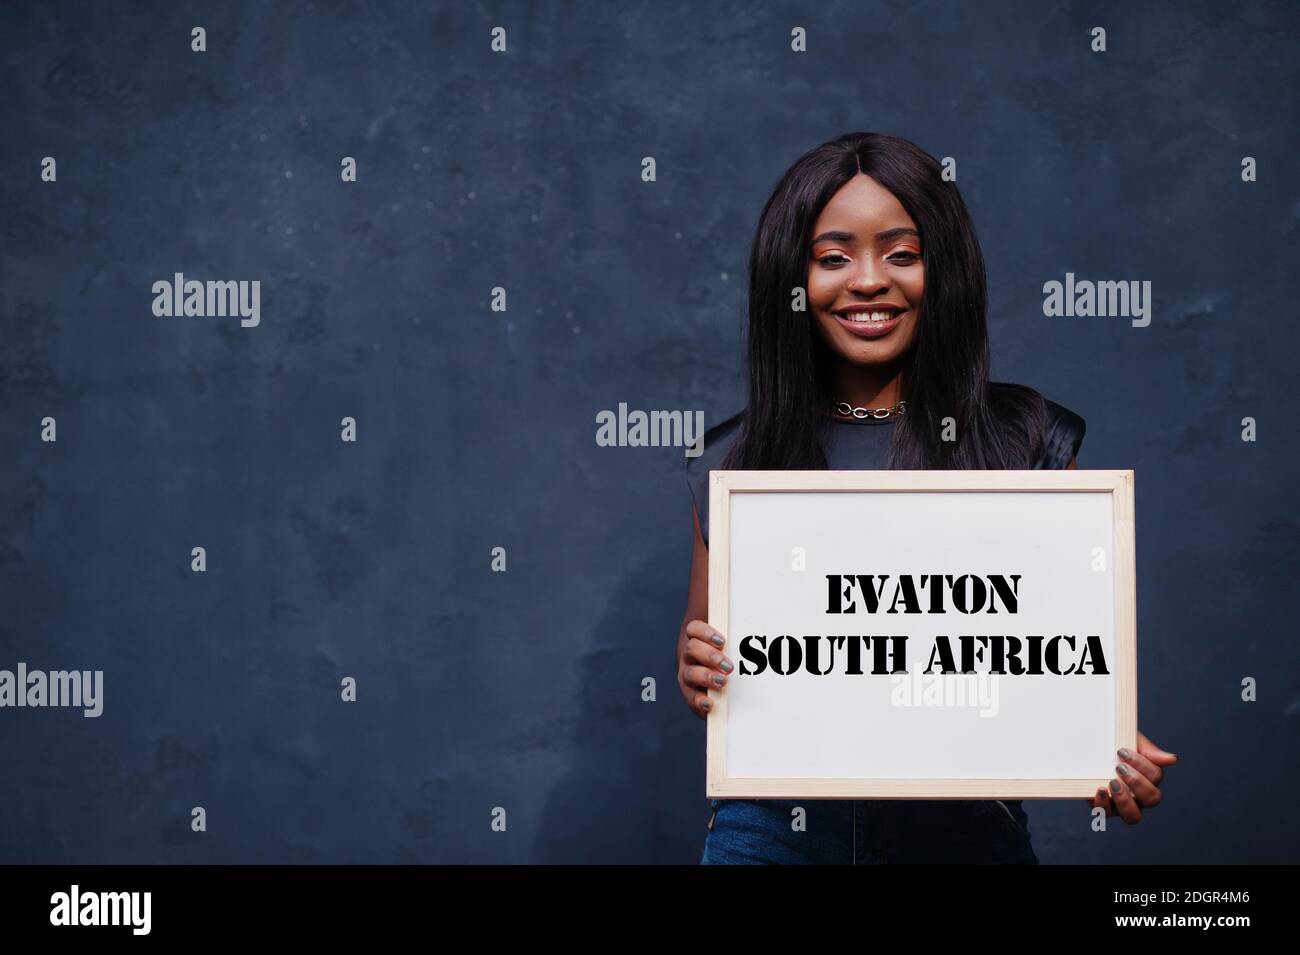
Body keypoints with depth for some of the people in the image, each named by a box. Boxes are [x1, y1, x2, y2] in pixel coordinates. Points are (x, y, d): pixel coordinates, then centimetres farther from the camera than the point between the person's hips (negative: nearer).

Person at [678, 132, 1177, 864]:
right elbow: (704, 651, 9)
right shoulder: (734, 462, 0)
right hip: (777, 826, 1)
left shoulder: (1029, 442, -3)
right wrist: (698, 671, -14)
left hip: (968, 830, 0)